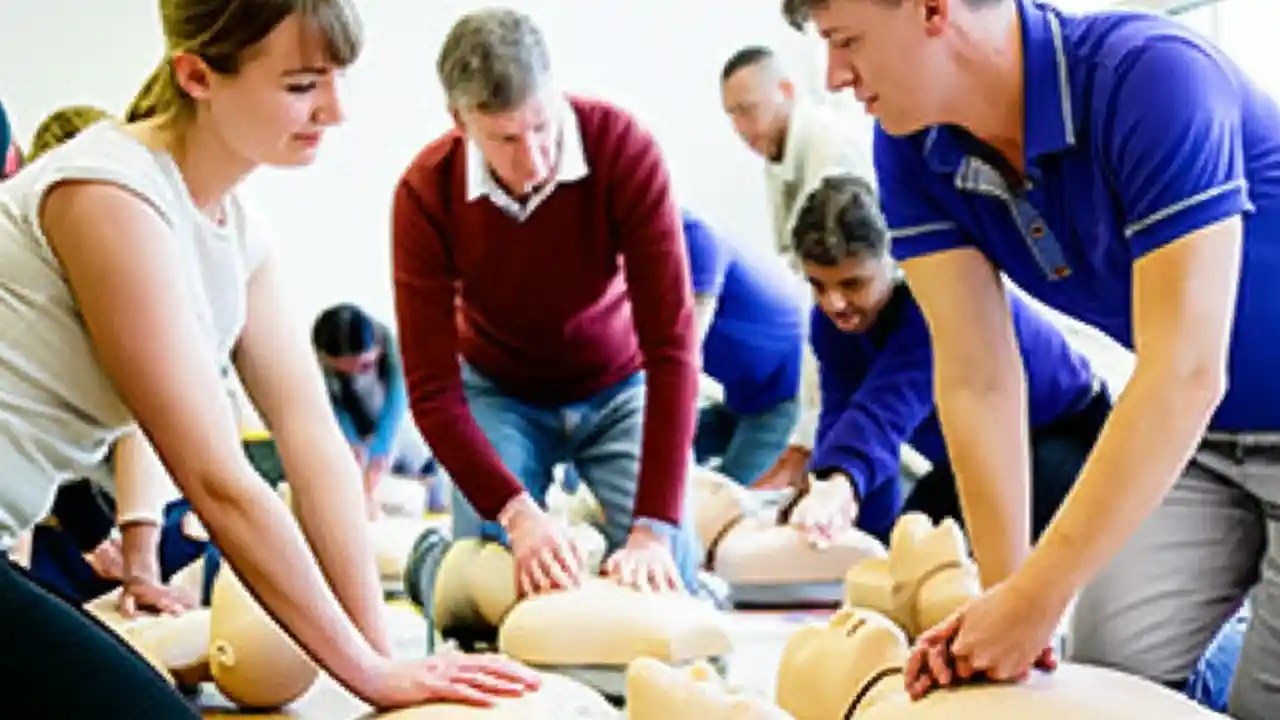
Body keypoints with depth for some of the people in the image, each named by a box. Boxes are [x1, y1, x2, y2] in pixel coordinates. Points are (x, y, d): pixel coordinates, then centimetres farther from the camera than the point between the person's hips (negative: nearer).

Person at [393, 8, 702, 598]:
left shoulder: (623, 148, -29)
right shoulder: (426, 192, -26)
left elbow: (671, 343, -31)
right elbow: (432, 388, -24)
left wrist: (655, 526, -37)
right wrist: (516, 510, -39)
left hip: (619, 389, 0)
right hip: (499, 394, 0)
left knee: (668, 586, -14)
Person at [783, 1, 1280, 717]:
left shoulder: (1153, 75, -32)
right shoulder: (913, 149, -11)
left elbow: (1185, 375, -35)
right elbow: (977, 378, -13)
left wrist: (1034, 601, -34)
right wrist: (1005, 592, -21)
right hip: (1194, 436, 5)